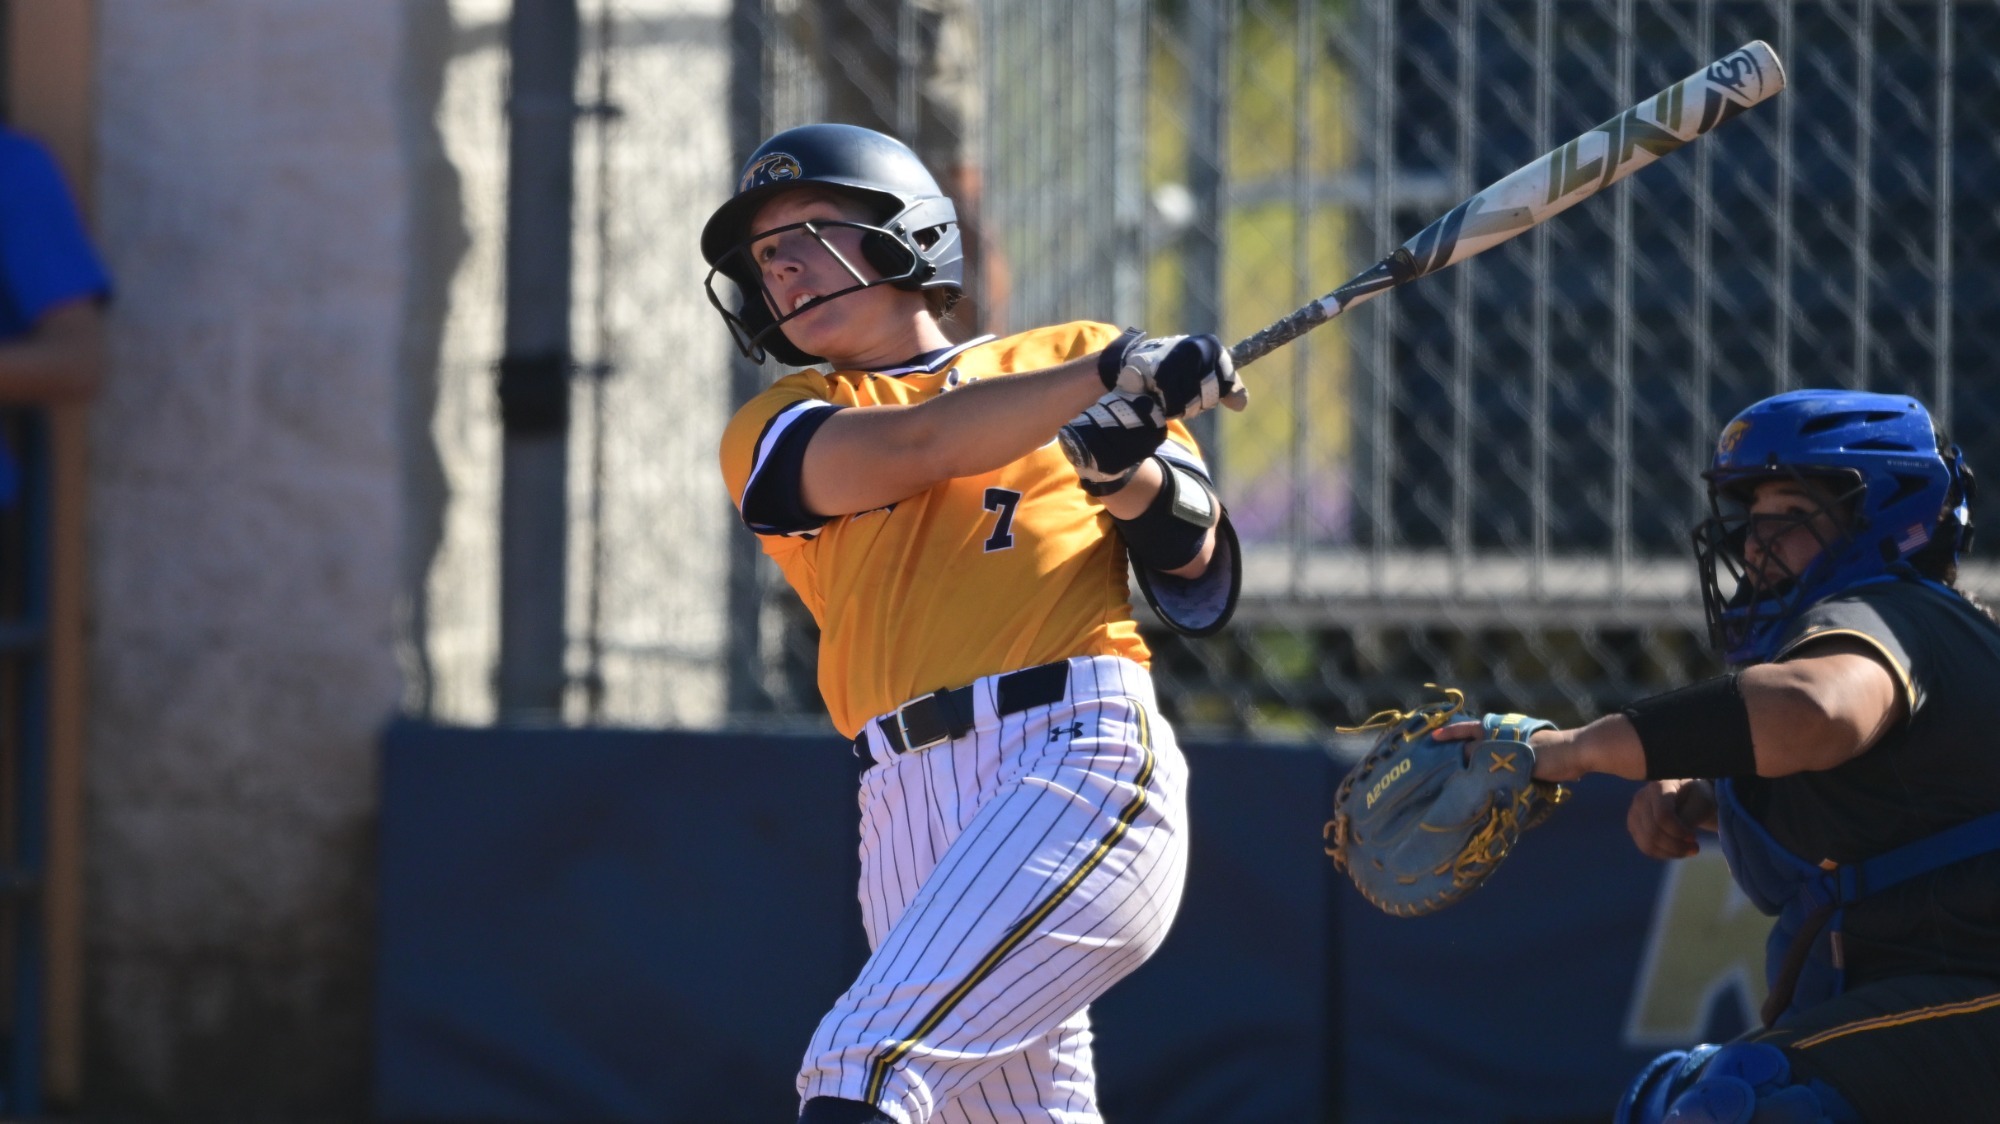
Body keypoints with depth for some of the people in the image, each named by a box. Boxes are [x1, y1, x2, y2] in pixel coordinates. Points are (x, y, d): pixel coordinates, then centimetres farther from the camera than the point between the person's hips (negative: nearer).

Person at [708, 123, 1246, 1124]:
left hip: (1084, 751, -3)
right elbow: (913, 446, -4)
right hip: (909, 807, 3)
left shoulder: (1070, 356, 18)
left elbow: (1198, 577, 13)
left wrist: (1140, 475, -9)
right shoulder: (774, 433, 17)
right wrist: (1117, 375, -13)